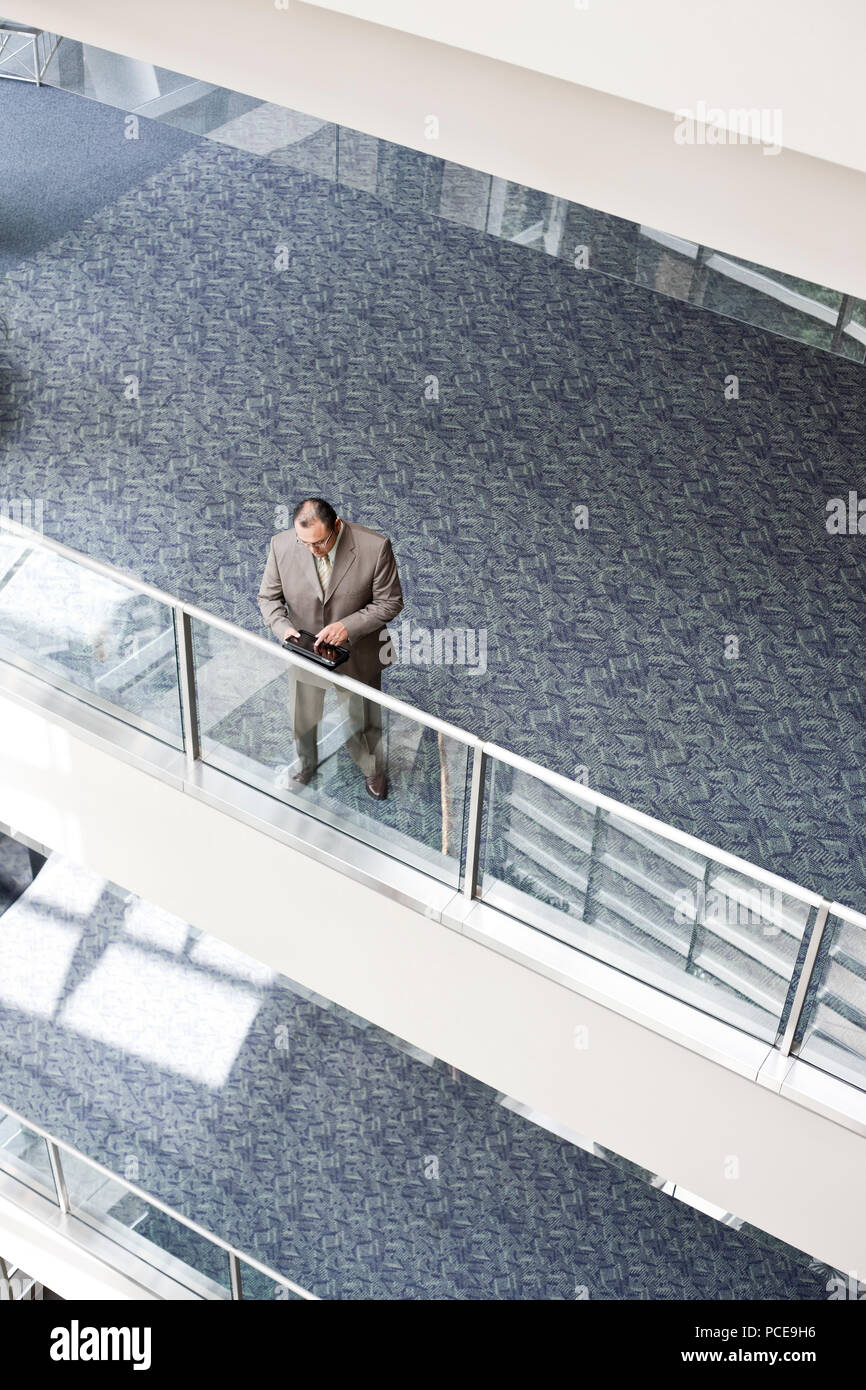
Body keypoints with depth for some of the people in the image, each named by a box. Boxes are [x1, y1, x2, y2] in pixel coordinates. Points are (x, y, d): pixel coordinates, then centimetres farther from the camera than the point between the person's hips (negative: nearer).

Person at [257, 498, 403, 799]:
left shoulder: (374, 547, -27)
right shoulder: (281, 545, -21)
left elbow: (390, 603, -16)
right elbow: (268, 597, -6)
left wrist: (348, 626, -28)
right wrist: (283, 627, -25)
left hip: (355, 653, -2)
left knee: (362, 718, 22)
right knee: (303, 718, 25)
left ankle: (373, 769, 52)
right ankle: (306, 763, 57)